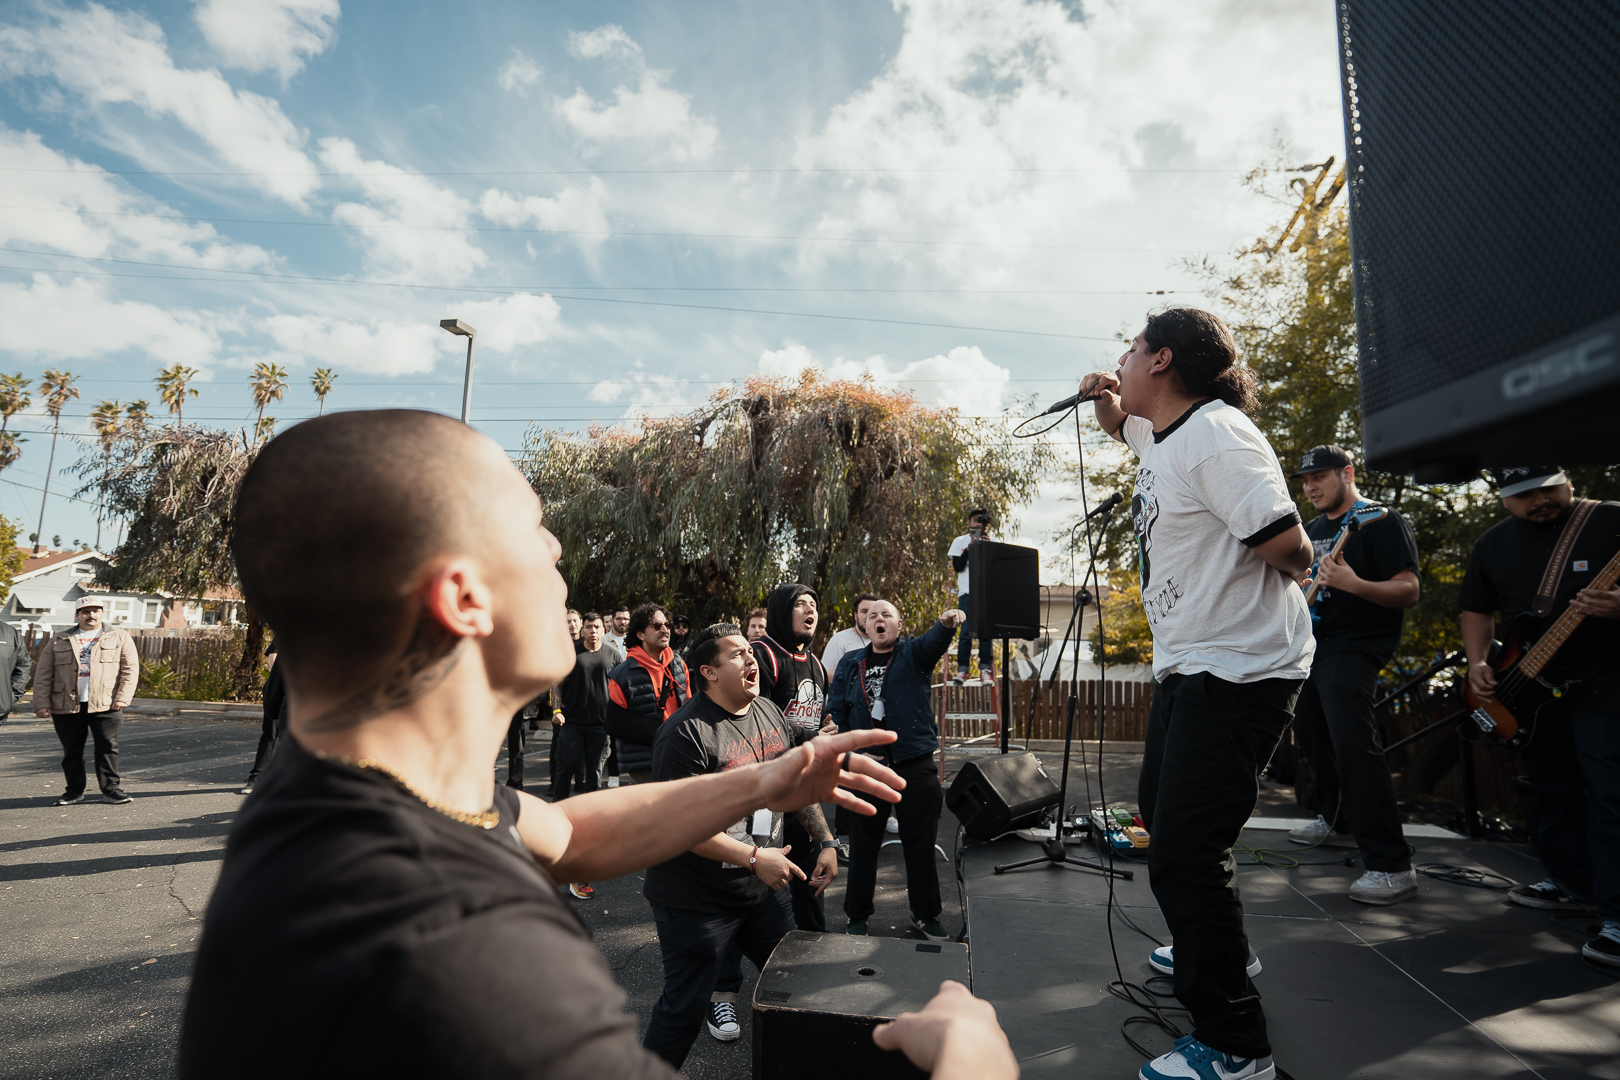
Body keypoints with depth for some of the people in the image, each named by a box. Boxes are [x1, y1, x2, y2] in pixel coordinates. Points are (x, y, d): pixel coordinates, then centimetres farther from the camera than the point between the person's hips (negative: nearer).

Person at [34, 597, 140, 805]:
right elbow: (43, 674, 10)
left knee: (108, 748, -2)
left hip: (105, 705, -2)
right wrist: (42, 703, 1)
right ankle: (74, 790, 21)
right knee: (71, 750, 9)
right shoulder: (59, 640, 13)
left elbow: (130, 668, 2)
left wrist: (123, 698, -8)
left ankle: (111, 789, 5)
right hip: (67, 706, 2)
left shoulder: (119, 637, 8)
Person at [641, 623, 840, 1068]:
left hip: (764, 890, 7)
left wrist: (827, 842, 8)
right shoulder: (687, 732, -22)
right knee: (684, 1009, 4)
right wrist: (754, 858, -23)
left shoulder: (770, 712, 3)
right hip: (697, 901, -7)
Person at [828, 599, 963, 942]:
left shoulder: (913, 653, 3)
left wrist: (946, 623, -42)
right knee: (863, 843, 10)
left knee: (921, 843, 8)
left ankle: (925, 916, 26)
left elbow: (933, 640, -20)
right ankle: (857, 915, 27)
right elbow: (835, 711, 9)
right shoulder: (850, 663, 9)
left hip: (915, 764, -1)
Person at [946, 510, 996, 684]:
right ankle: (962, 669, -4)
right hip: (967, 592, -1)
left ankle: (985, 669, 1)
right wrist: (969, 548, -9)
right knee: (966, 632, -7)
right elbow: (957, 566, 2)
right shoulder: (960, 542, 11)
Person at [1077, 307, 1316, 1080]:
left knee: (1186, 850, -11)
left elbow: (1290, 550, -26)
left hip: (1241, 670, -11)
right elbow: (1121, 427, 34)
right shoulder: (1159, 434, 10)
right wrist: (1106, 401, 11)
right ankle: (1209, 949, 45)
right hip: (1187, 666, 11)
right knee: (1159, 810, 23)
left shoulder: (1217, 434, -20)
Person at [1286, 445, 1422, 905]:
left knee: (1353, 745, -19)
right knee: (1311, 736, 17)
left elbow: (1409, 591, -15)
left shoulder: (1381, 521, -7)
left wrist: (1353, 583, -31)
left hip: (1354, 647, -9)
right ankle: (1334, 820, 36)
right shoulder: (1311, 529, 17)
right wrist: (1293, 588, 7)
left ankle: (1392, 866, -16)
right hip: (1311, 644, 9)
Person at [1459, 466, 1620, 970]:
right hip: (1531, 694, 5)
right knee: (1554, 794, 16)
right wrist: (1478, 663, 2)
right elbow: (1476, 608, 15)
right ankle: (1571, 879, 33)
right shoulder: (1492, 544, 9)